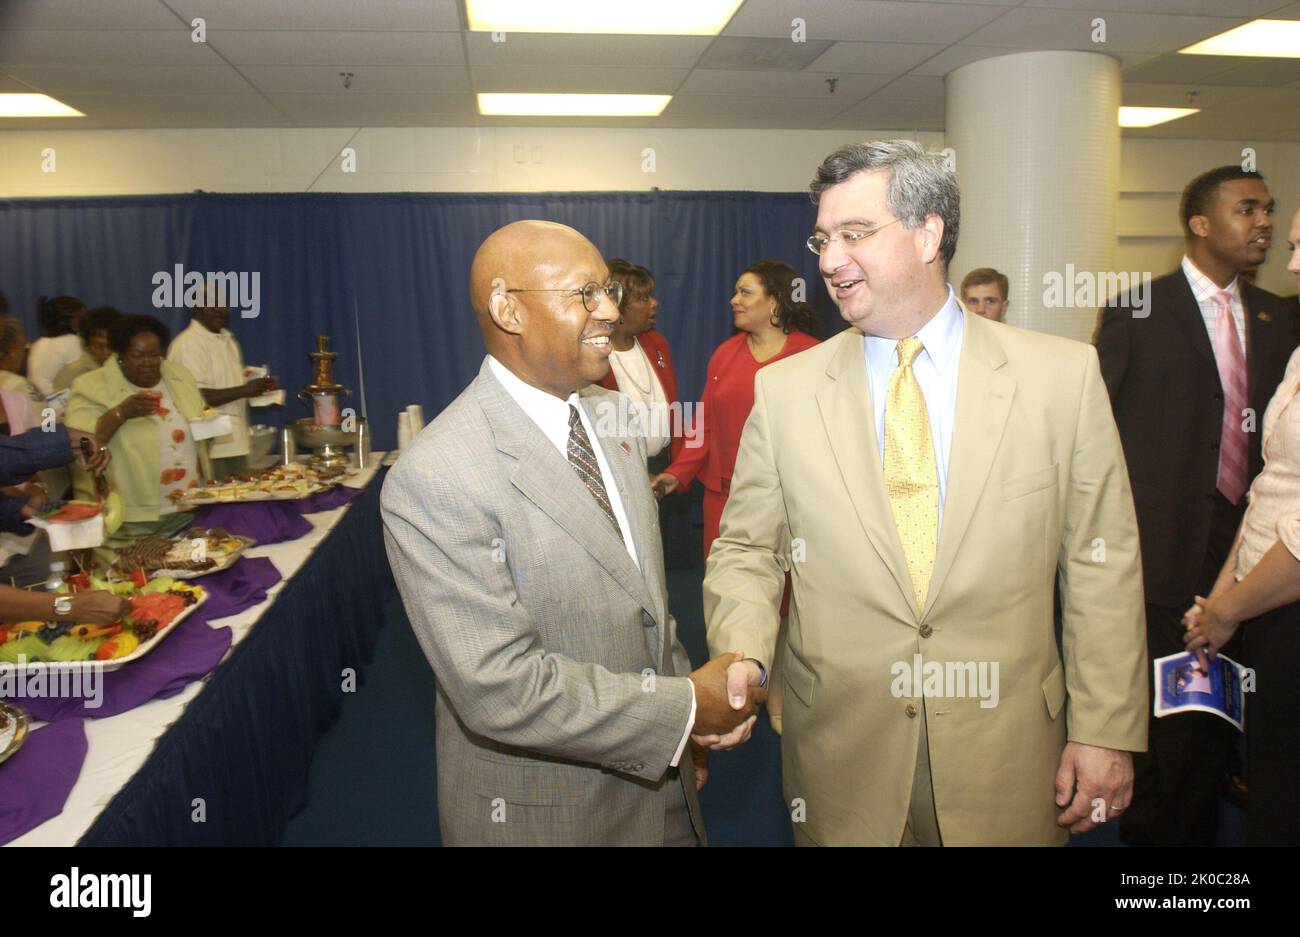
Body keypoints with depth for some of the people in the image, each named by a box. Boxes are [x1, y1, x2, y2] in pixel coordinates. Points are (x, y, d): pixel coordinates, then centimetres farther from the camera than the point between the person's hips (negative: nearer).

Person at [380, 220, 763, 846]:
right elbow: (500, 687, -26)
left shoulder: (612, 424, 1)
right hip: (542, 811, -6)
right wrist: (686, 708, -19)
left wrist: (692, 724, 4)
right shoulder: (432, 480, -24)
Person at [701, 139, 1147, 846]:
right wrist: (742, 655, -16)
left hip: (1006, 759, 0)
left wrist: (1106, 733, -3)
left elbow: (1101, 564, -3)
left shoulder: (1063, 376, -4)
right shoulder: (782, 391, -2)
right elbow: (745, 549, 2)